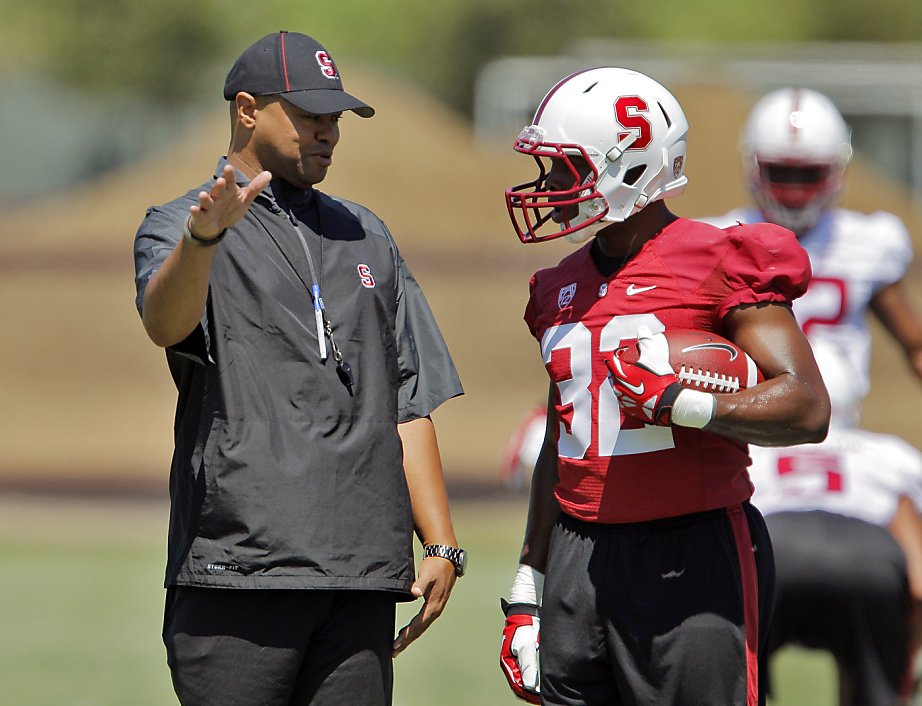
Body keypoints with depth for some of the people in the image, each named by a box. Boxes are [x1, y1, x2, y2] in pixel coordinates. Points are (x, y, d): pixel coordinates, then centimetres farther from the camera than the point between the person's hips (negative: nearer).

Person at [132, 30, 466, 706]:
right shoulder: (176, 228, 5)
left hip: (364, 574, 5)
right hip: (239, 567, -5)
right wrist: (203, 238, -41)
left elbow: (410, 401, 20)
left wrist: (441, 546, 10)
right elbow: (165, 322, -19)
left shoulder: (366, 237, 22)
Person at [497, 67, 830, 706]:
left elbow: (808, 409, -13)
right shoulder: (564, 288, 16)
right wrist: (527, 590, 22)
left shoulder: (716, 264, -6)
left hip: (690, 556, -7)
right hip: (579, 554, 7)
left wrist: (677, 402, -21)